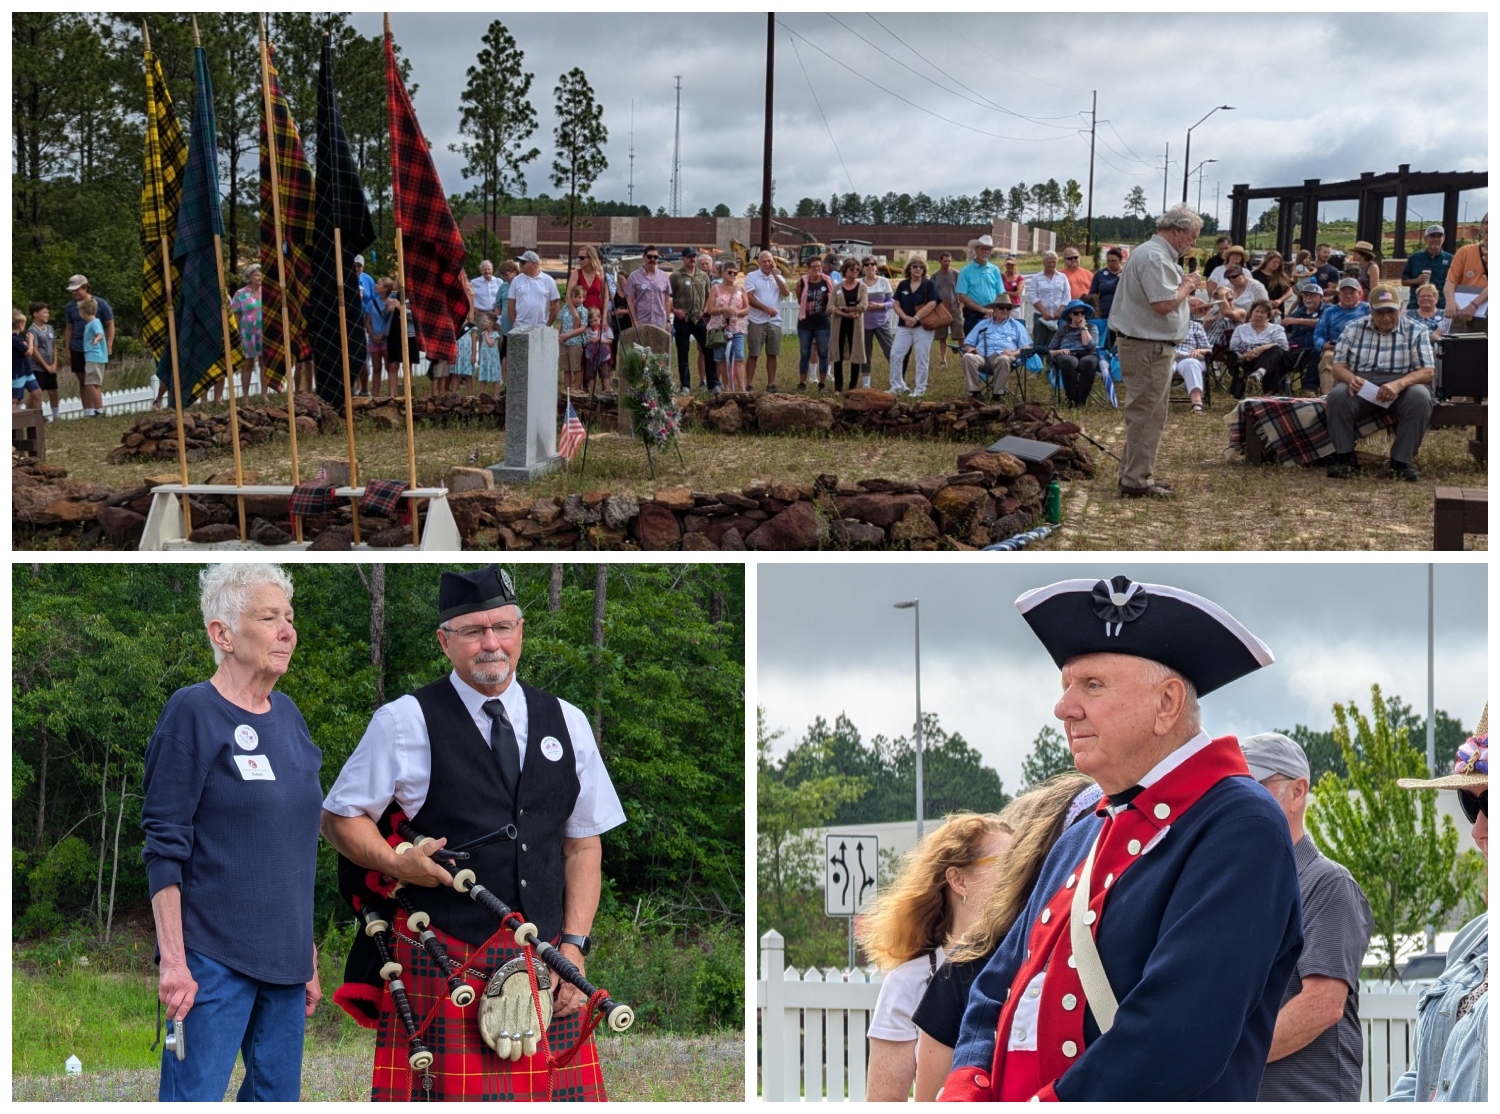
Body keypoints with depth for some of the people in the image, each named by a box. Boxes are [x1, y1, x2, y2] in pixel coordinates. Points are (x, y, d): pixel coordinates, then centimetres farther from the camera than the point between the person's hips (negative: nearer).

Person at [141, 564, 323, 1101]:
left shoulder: (288, 715, 12)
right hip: (213, 959, -7)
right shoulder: (191, 711, -8)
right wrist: (173, 961, -17)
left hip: (284, 958, 7)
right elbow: (164, 847, -11)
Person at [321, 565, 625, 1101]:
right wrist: (397, 862, -12)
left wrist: (574, 946, 3)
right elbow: (340, 818, 6)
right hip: (442, 965, -3)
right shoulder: (404, 724, 0)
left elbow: (584, 844, 13)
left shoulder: (566, 724, 12)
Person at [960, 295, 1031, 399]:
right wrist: (970, 349, 0)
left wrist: (1013, 353, -7)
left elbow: (1026, 348, 14)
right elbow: (968, 344, 25)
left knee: (1004, 359, -39)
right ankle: (973, 392, -34)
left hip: (1002, 356, -2)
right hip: (981, 357, 2)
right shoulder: (982, 324, 31)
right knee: (968, 357, -32)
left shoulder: (1017, 326, 26)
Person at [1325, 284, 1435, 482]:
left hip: (1403, 385, -1)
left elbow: (1427, 373, -5)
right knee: (1337, 396, -30)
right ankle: (1345, 458, -20)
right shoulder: (1354, 330, 10)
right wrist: (1351, 379, -20)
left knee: (1420, 398, -34)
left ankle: (1402, 461, -23)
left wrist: (1398, 384, -25)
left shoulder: (1416, 332, 4)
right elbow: (1338, 367, 6)